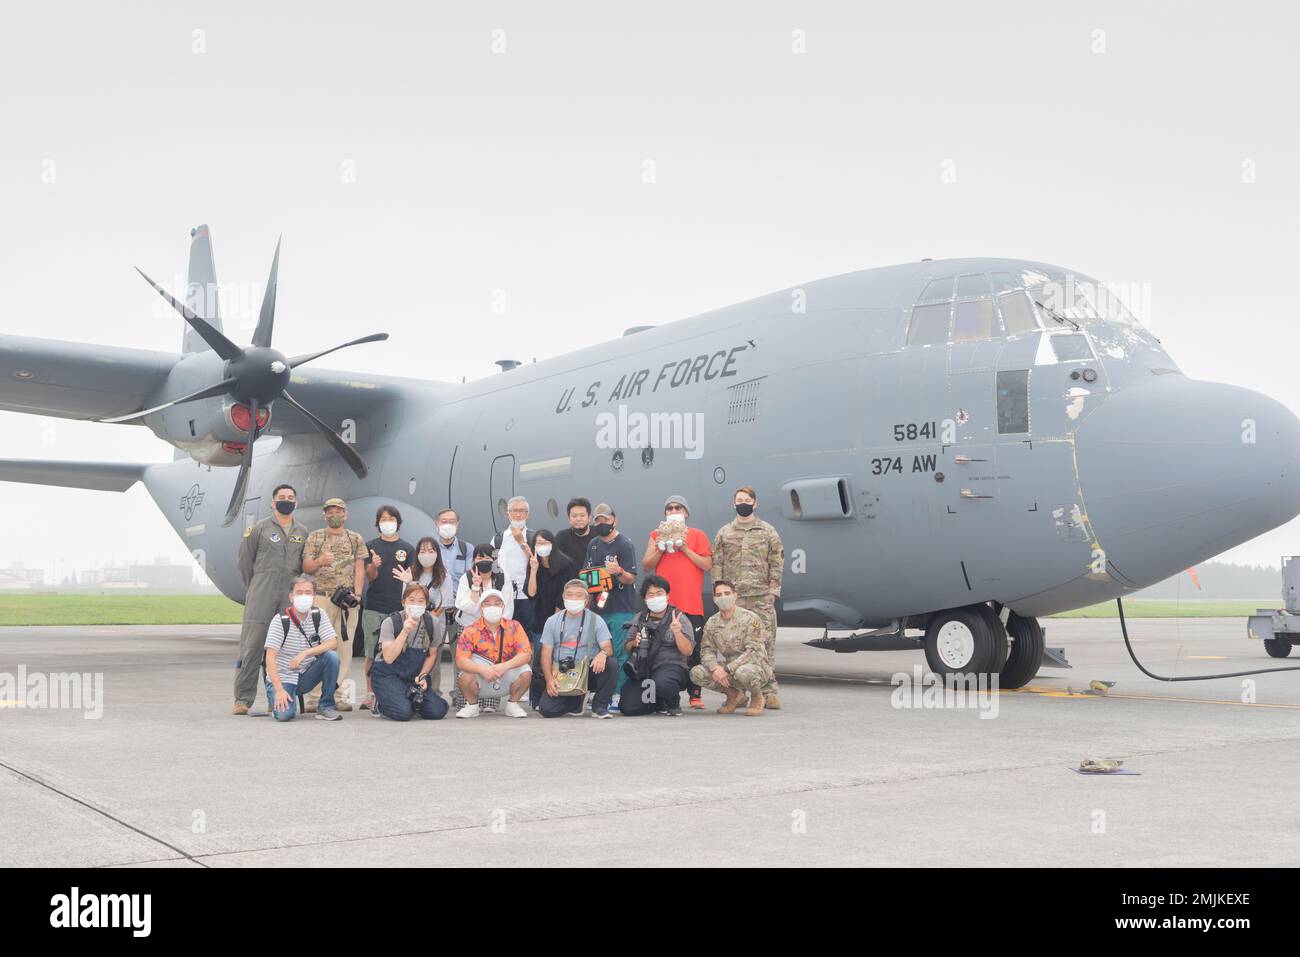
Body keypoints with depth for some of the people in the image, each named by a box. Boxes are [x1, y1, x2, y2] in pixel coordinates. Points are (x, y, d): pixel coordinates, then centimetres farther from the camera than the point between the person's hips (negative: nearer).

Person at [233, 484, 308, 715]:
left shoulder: (303, 532, 14)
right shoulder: (260, 529, 5)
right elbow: (245, 560, 8)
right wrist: (254, 590, 10)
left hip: (290, 600, 3)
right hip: (261, 600, -3)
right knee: (251, 647, -6)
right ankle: (243, 699, -3)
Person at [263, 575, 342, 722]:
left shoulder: (318, 615, -1)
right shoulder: (280, 620, -13)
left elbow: (332, 643, -11)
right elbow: (270, 657, -18)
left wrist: (305, 653, -26)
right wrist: (279, 689, -28)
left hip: (306, 675, 4)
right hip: (283, 678, -3)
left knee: (332, 656, -23)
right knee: (284, 714, -27)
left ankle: (326, 706, -9)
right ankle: (275, 697, 10)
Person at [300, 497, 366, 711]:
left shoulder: (356, 539, 12)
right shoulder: (315, 537, 10)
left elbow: (360, 570, 7)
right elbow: (306, 567, 6)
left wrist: (357, 594, -6)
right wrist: (320, 561, -14)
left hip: (348, 599, 1)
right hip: (321, 596, -1)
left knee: (344, 646, 1)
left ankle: (339, 695, 5)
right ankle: (314, 695, -4)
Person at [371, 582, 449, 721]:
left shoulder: (431, 623, -5)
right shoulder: (390, 622, -15)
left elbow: (432, 655, 9)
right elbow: (388, 658, -26)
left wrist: (422, 676, -6)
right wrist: (405, 632, -34)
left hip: (414, 677, 4)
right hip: (387, 675, -4)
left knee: (438, 711, -14)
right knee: (403, 712, -28)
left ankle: (409, 700, 14)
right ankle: (381, 704, 6)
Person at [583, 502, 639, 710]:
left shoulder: (625, 544, -6)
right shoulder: (593, 544, 15)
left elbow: (632, 578, -11)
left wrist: (618, 572, -30)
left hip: (621, 610, -6)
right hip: (598, 608, 6)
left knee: (620, 654, -8)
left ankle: (618, 696, -7)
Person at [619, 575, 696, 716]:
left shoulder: (679, 618, 2)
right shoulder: (639, 619, 14)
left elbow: (688, 652, -5)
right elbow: (628, 650, 17)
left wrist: (677, 632, -22)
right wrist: (634, 643, -6)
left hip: (671, 666, -4)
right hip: (643, 669, 4)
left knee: (662, 683, -39)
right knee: (628, 708, -15)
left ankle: (673, 704, -2)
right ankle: (660, 704, 17)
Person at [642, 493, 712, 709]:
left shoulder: (697, 535, 10)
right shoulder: (656, 535, 16)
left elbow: (708, 564, 0)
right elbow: (646, 565, 8)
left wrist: (685, 549, -7)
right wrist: (661, 548, -5)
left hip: (691, 604, -2)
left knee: (693, 649, -5)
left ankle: (695, 694, -1)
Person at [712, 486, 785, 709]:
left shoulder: (768, 532, 9)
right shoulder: (724, 533, 13)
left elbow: (776, 563, 6)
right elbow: (717, 564, 9)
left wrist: (772, 590, -3)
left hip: (761, 598, -1)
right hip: (732, 598, 2)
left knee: (765, 642, -6)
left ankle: (769, 691, -2)